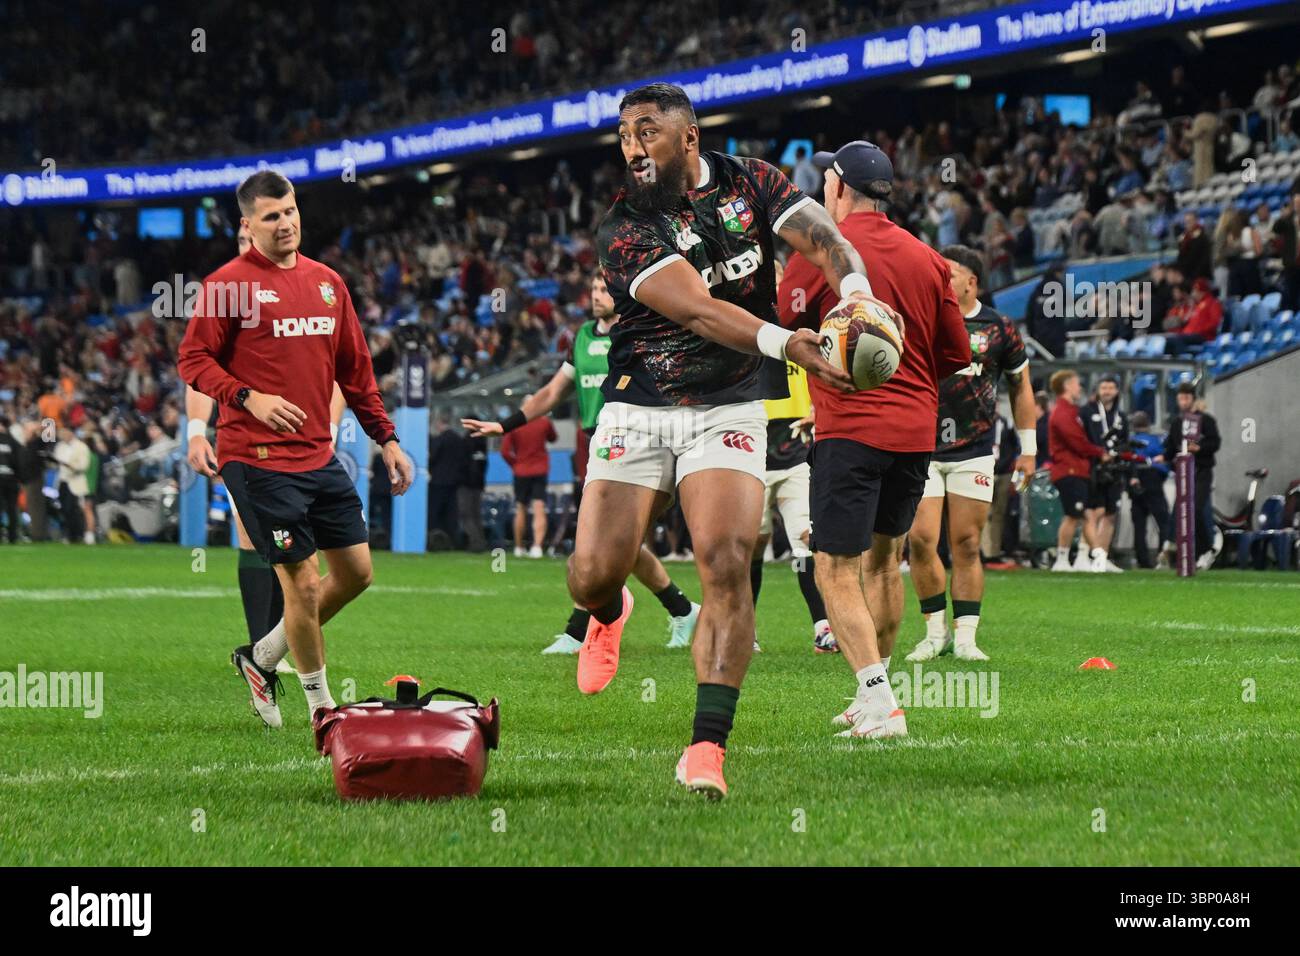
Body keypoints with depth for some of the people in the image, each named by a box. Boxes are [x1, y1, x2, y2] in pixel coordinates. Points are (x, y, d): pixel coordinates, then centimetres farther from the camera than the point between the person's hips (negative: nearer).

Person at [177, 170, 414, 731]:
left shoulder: (326, 282, 12)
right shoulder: (229, 284, -6)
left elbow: (355, 369, 18)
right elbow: (192, 361, -6)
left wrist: (386, 438, 15)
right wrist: (247, 398, -20)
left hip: (319, 455, 7)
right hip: (257, 459, -7)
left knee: (356, 570, 8)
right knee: (303, 582, -6)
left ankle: (262, 657, 25)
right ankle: (319, 702, 12)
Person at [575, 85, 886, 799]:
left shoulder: (748, 183, 4)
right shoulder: (623, 230, -8)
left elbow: (819, 237, -9)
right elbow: (697, 310, -21)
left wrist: (856, 293, -33)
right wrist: (788, 344, -36)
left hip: (728, 411, 1)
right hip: (638, 411, -1)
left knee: (726, 565, -16)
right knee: (593, 574, -6)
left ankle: (707, 747, -13)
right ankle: (610, 614, 34)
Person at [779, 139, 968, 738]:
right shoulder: (928, 259, 7)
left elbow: (782, 325, 2)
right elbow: (956, 355, 11)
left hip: (849, 429, -6)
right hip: (916, 430, 6)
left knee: (837, 574, -6)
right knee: (885, 561, 19)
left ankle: (880, 705, -18)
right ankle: (873, 694, 27)